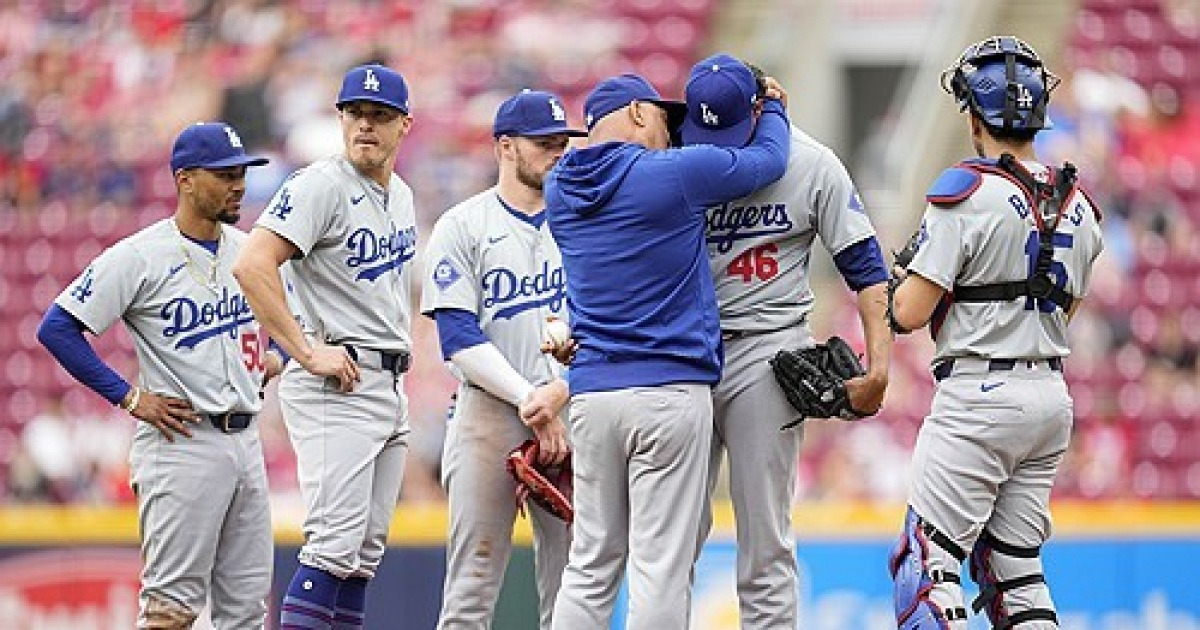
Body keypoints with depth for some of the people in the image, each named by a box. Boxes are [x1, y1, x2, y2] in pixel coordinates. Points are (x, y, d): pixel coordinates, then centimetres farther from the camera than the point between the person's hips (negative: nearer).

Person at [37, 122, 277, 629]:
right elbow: (57, 327, -12)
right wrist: (128, 397, -13)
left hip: (245, 438, 7)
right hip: (181, 442, -7)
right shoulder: (138, 257, -10)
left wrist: (277, 354, 13)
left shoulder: (248, 250, 11)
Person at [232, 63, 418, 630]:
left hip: (390, 386, 9)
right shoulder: (321, 186, -11)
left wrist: (398, 369, 17)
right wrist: (308, 354, -22)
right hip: (337, 386, -9)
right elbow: (252, 265, -22)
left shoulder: (401, 196, 15)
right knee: (336, 543, -16)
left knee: (365, 551, 9)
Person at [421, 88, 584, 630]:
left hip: (570, 415, 3)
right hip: (489, 416, -3)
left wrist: (562, 391, -12)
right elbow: (459, 338, -6)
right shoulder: (462, 227, 3)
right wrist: (530, 401, -14)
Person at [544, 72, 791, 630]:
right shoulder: (675, 172, -6)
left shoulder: (560, 187, 10)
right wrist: (770, 108, 28)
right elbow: (768, 159, 8)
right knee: (660, 567, -6)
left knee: (591, 564, 9)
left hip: (591, 393, 6)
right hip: (670, 390, -6)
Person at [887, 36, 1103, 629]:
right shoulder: (1079, 207, 8)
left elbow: (909, 313, -13)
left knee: (925, 563, -8)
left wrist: (904, 279, 8)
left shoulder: (968, 191, -12)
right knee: (1012, 565, 15)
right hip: (1052, 397, 7)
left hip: (979, 397, -7)